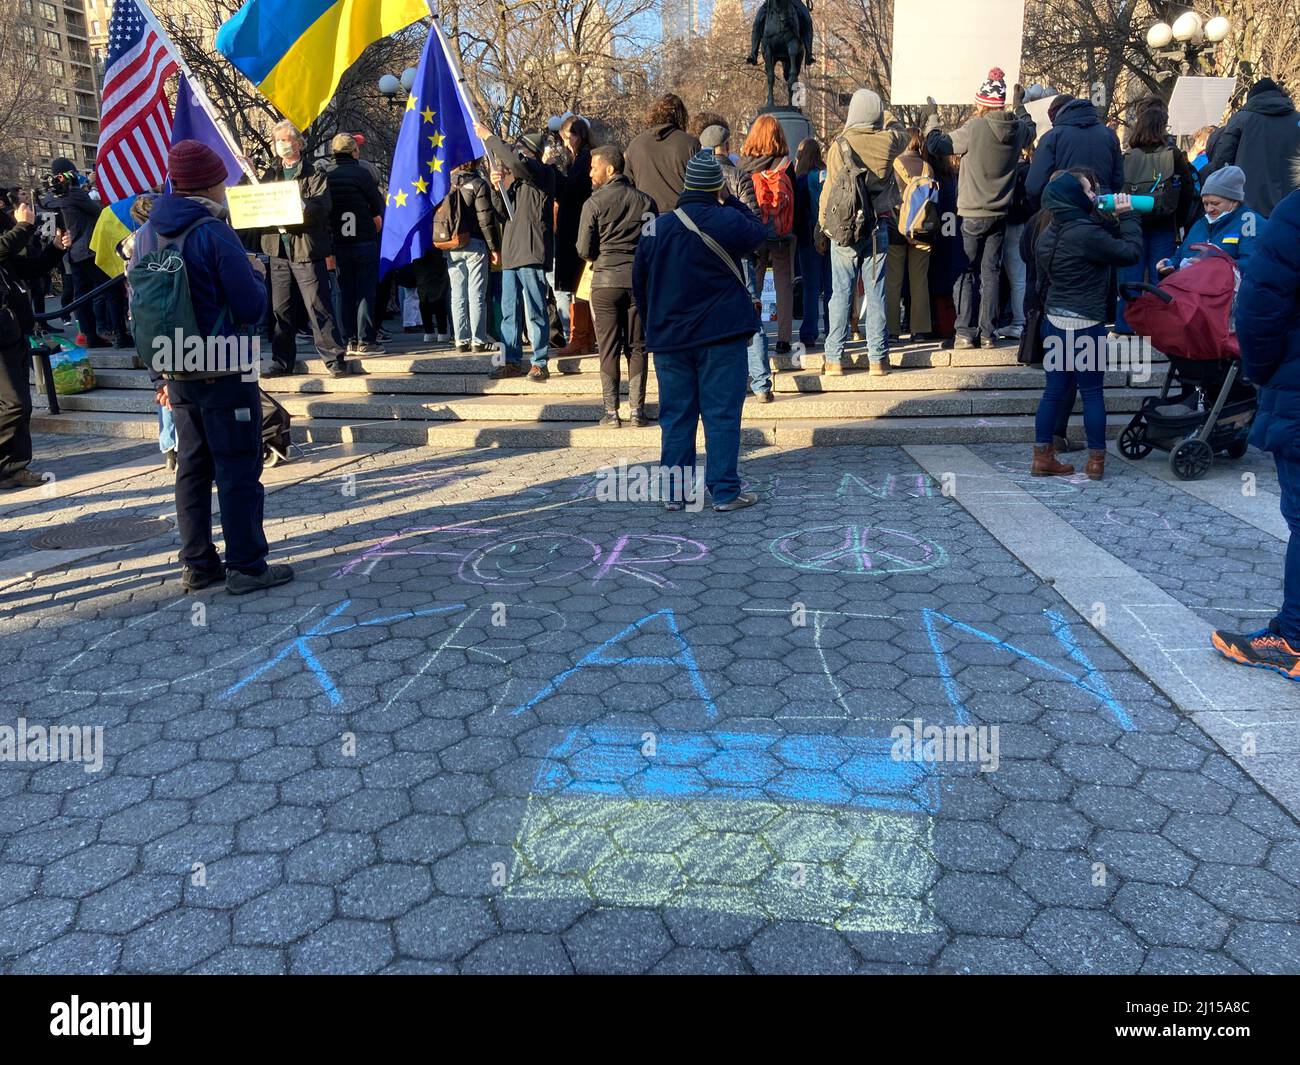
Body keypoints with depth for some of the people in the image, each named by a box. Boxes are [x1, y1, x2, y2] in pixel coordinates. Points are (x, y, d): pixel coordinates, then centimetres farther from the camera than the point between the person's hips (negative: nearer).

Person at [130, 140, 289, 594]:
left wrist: (164, 371, 19)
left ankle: (198, 564, 20)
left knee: (192, 468, 13)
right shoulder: (213, 233, -14)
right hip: (225, 374, -7)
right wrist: (255, 273, 5)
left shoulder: (146, 234, 8)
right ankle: (246, 566, 5)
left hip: (177, 374, 7)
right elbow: (252, 307, -16)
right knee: (239, 471, 0)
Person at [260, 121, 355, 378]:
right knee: (280, 309, 8)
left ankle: (335, 359, -2)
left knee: (318, 307, -6)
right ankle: (282, 360, 17)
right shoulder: (269, 175, 17)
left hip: (307, 249, -5)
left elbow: (321, 208, -12)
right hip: (278, 250, 5)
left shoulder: (314, 175, 2)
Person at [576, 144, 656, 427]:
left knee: (609, 347, 4)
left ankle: (611, 411, 5)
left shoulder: (595, 202, -5)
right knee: (637, 347, 7)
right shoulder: (645, 201, 3)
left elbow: (584, 248, -5)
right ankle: (637, 409, 5)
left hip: (605, 280, -2)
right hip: (638, 279, 2)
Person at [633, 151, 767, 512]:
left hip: (669, 337, 4)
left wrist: (654, 325, 20)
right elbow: (759, 234, 10)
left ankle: (674, 491, 14)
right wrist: (731, 201, 12)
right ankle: (725, 492, 3)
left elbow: (640, 282, 10)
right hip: (721, 336, -4)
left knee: (675, 416, 9)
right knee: (722, 414, 1)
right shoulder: (726, 221, -10)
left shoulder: (657, 227, 4)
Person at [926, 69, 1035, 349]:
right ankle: (987, 333, 8)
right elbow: (1030, 129, 27)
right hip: (999, 214, 5)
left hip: (972, 215, -5)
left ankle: (965, 331, -3)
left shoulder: (975, 129, -17)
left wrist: (932, 119, 5)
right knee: (991, 272, 8)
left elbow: (936, 145, -12)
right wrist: (1019, 105, 33)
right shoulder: (1018, 130, 2)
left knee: (966, 272, 2)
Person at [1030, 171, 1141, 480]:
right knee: (1092, 392, 3)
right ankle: (1096, 460, 10)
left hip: (1054, 321, 8)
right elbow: (1130, 252, -12)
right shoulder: (1086, 233, -18)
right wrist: (1126, 216, -2)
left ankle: (1042, 457, 12)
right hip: (1085, 325, -7)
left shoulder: (1048, 236, 8)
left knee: (1054, 390, 11)